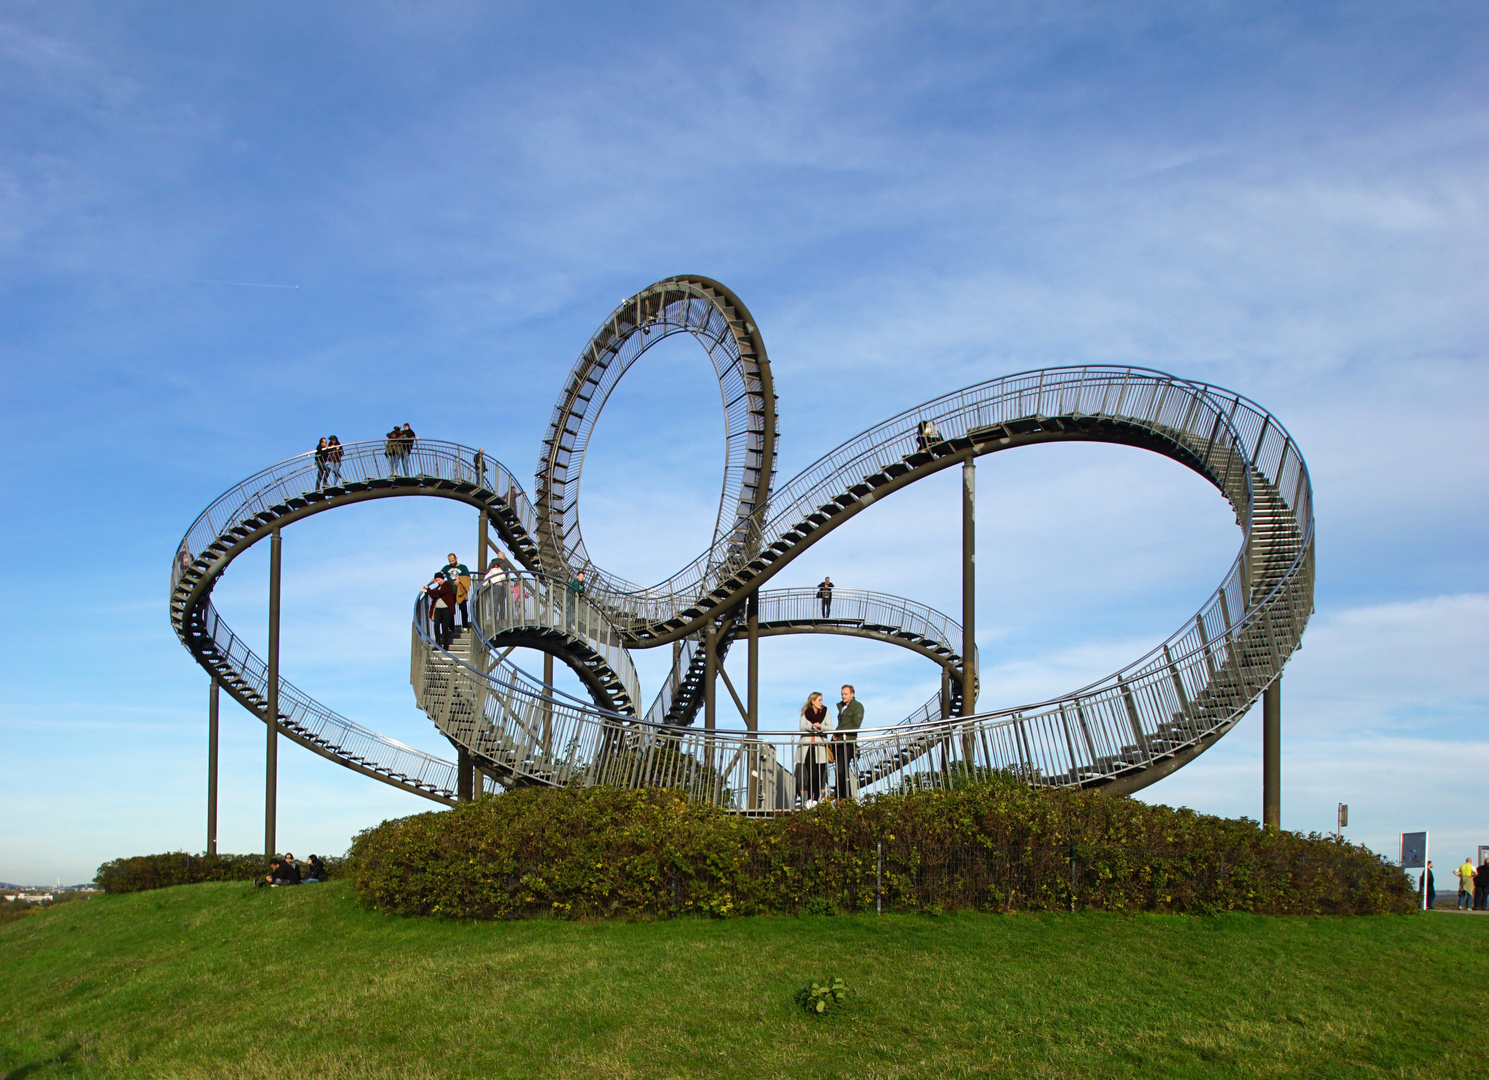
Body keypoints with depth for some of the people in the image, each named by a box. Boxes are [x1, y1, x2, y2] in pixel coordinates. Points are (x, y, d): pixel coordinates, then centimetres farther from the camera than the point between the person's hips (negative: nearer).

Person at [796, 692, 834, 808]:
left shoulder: (825, 711, 8)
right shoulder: (805, 712, 6)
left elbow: (830, 727, 1)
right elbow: (801, 726, -5)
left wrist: (821, 727, -19)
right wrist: (812, 726, -24)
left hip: (820, 745, 1)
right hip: (806, 745, -1)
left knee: (819, 774, -5)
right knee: (807, 773, -8)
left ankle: (815, 800, -1)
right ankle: (807, 800, -4)